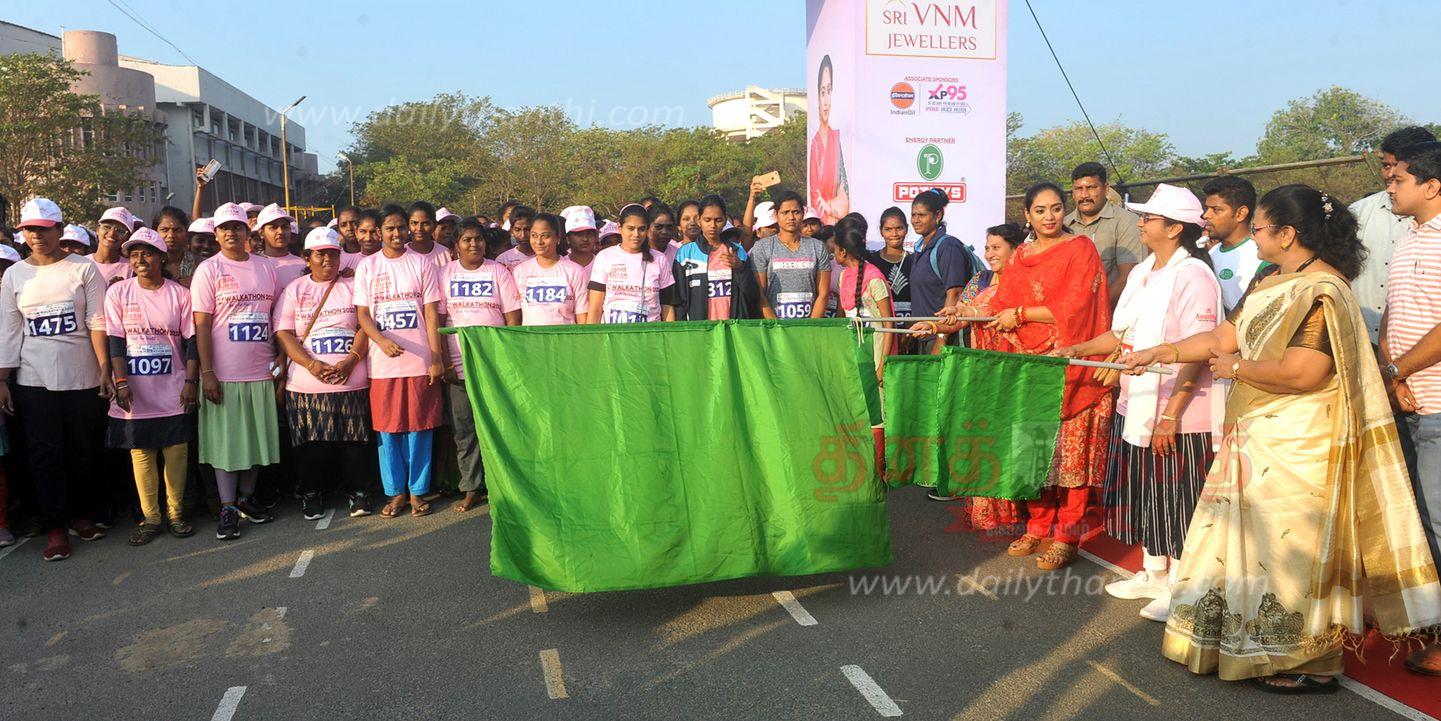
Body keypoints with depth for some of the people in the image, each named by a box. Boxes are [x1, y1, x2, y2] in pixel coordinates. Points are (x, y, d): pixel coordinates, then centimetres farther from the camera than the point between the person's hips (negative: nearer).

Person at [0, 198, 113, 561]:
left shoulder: (84, 268, 1)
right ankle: (55, 527, 7)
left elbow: (97, 322, -3)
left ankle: (81, 514, 23)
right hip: (34, 380, 1)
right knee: (45, 452, 0)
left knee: (83, 450, 7)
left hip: (82, 377, -1)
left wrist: (105, 368, -10)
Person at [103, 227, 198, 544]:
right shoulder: (118, 292, 2)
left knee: (176, 451, 2)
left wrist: (191, 381, -6)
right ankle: (150, 517, 14)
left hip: (173, 390, 0)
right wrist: (121, 383, -9)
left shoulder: (180, 293, 2)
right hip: (134, 391, 0)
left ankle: (176, 512, 16)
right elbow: (115, 341, -1)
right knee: (140, 452, 5)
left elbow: (191, 340, 0)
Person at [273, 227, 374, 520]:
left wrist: (350, 361, -14)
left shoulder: (353, 287, 10)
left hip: (352, 382, 0)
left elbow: (365, 327, 2)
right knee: (311, 444, 3)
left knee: (354, 441, 1)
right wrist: (312, 364, -14)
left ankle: (357, 492, 14)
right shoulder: (294, 290, 9)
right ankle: (311, 496, 19)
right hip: (306, 384, 0)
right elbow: (284, 334, 0)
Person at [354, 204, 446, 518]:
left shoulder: (422, 263, 4)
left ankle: (417, 491, 15)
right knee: (387, 429, 5)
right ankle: (395, 492, 17)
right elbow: (362, 313, 3)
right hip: (382, 362, 1)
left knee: (419, 428, 3)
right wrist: (382, 341, -17)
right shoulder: (367, 266, 7)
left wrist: (436, 357, -6)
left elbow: (431, 312, 1)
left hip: (420, 361, -1)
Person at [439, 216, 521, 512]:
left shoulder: (498, 272, 5)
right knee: (464, 430, 4)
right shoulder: (445, 274, 7)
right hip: (458, 365, 1)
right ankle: (471, 488, 14)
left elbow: (513, 317, 2)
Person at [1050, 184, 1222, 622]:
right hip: (1136, 405, 8)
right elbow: (1123, 334, 18)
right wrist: (1079, 350, 4)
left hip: (1178, 414, -8)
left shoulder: (1193, 275, -15)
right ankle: (1153, 575, 33)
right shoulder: (1141, 272, 12)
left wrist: (1171, 414, -22)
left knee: (1177, 500, 3)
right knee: (1145, 495, 17)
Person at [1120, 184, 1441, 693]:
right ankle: (1241, 646, 26)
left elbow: (1302, 373, -26)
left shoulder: (1321, 292, -18)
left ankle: (1314, 666, 17)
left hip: (1298, 449, -9)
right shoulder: (1274, 286, 11)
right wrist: (1159, 353, 5)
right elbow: (1224, 337, 11)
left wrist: (1236, 368, -13)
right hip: (1259, 439, 9)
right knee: (1252, 543, 14)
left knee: (1293, 548, 2)